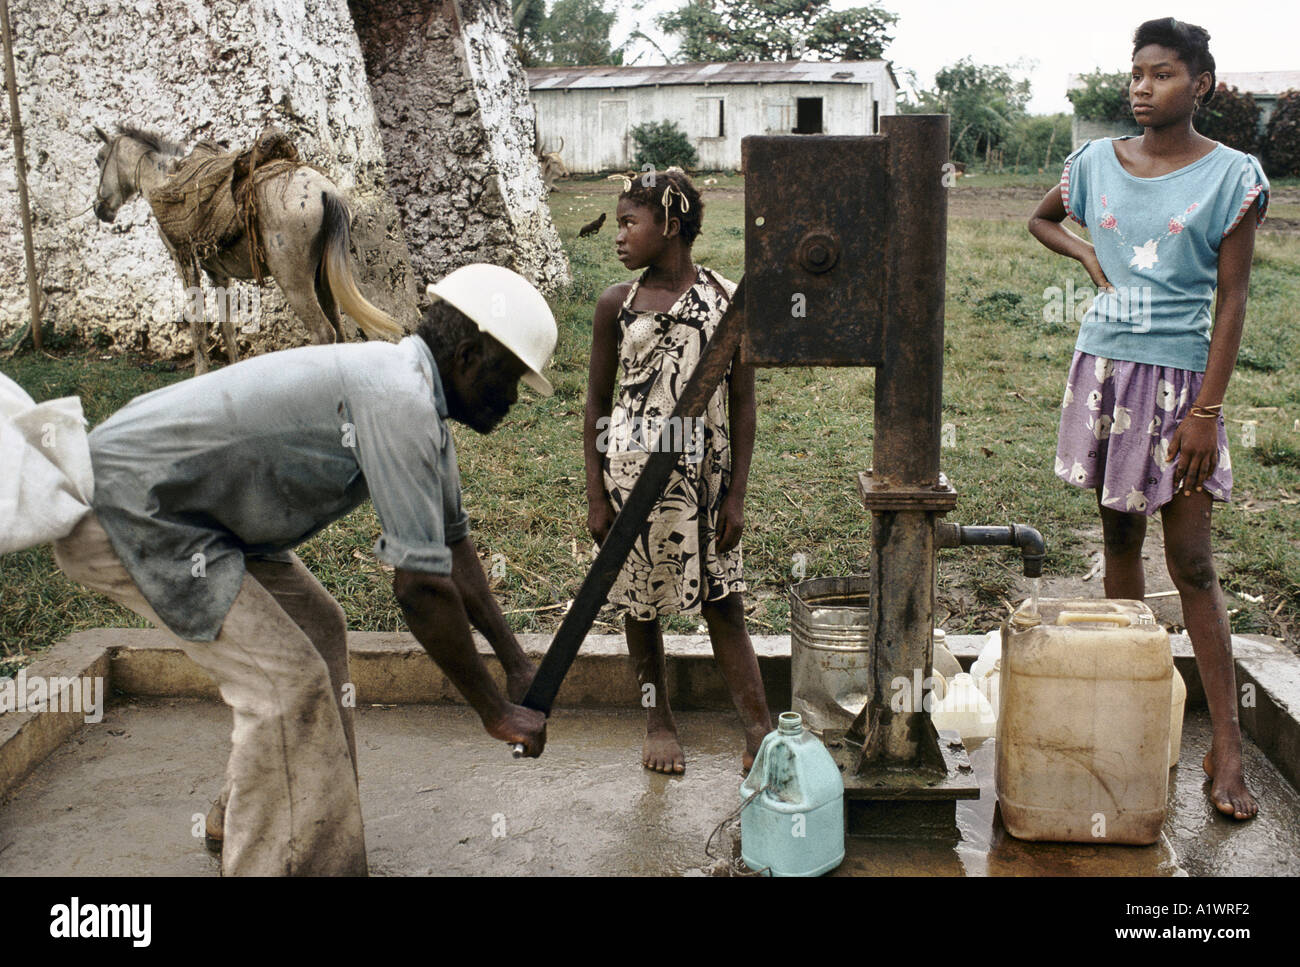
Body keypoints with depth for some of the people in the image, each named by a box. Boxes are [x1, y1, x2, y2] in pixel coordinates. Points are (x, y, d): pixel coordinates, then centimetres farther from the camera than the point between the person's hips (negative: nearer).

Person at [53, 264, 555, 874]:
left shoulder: (416, 395, 6)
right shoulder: (399, 403, -26)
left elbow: (452, 546, 15)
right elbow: (421, 584, -25)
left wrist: (515, 663, 15)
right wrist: (493, 710, -14)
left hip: (178, 504, 11)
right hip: (124, 508, -10)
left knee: (315, 627, 17)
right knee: (288, 677, -13)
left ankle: (245, 816, 33)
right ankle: (280, 860, 2)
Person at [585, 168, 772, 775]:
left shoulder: (728, 300, -3)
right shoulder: (617, 304, -1)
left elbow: (742, 404, 0)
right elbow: (597, 401, 4)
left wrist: (737, 494, -3)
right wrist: (596, 495, -1)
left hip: (703, 473, -1)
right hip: (632, 471, 1)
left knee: (723, 605, 1)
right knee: (640, 600, 11)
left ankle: (760, 732, 9)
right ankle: (658, 720, 30)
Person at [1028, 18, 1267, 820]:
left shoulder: (1231, 176, -6)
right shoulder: (1096, 163, 5)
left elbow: (1231, 299, -8)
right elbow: (1040, 220, 25)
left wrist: (1208, 410, -13)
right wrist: (1087, 254, 4)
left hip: (1180, 376, -4)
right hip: (1106, 367, 4)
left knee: (1192, 562, -4)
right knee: (1120, 539, 12)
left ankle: (1228, 748, 4)